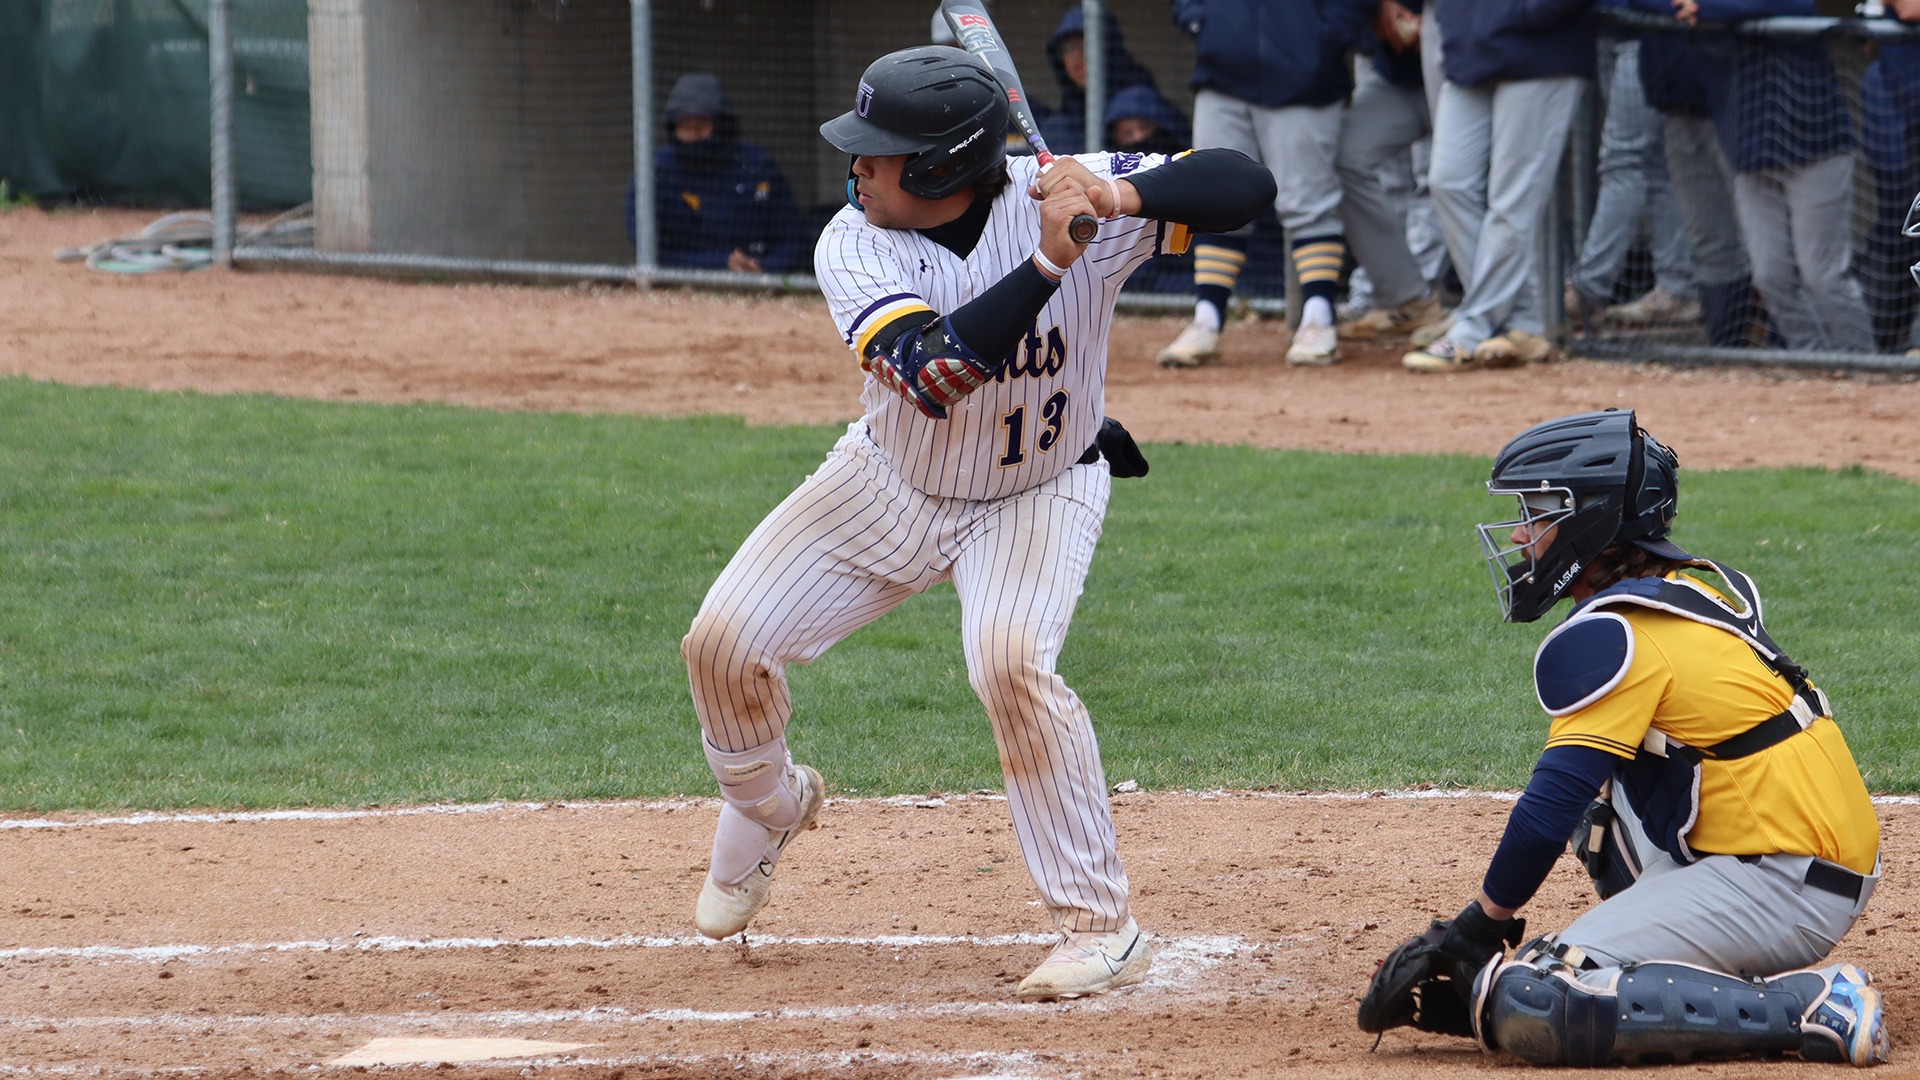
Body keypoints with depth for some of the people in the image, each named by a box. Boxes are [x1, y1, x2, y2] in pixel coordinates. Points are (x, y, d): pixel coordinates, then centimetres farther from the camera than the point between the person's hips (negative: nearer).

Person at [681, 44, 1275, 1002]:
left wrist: (1124, 196, -49)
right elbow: (936, 373, -41)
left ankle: (1102, 929, -19)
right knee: (723, 642, -5)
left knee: (1010, 660, -30)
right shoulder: (854, 248, -24)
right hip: (892, 484, 3)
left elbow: (1245, 186, -32)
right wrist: (1050, 260, -48)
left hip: (1041, 492, -3)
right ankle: (769, 803, 29)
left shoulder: (1062, 197, -26)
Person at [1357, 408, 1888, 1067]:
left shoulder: (1607, 638, -12)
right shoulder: (1701, 585, 17)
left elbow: (1550, 810, -16)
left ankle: (1809, 1008, -18)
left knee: (1525, 1009, -20)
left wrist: (1477, 929, -3)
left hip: (1782, 888, -10)